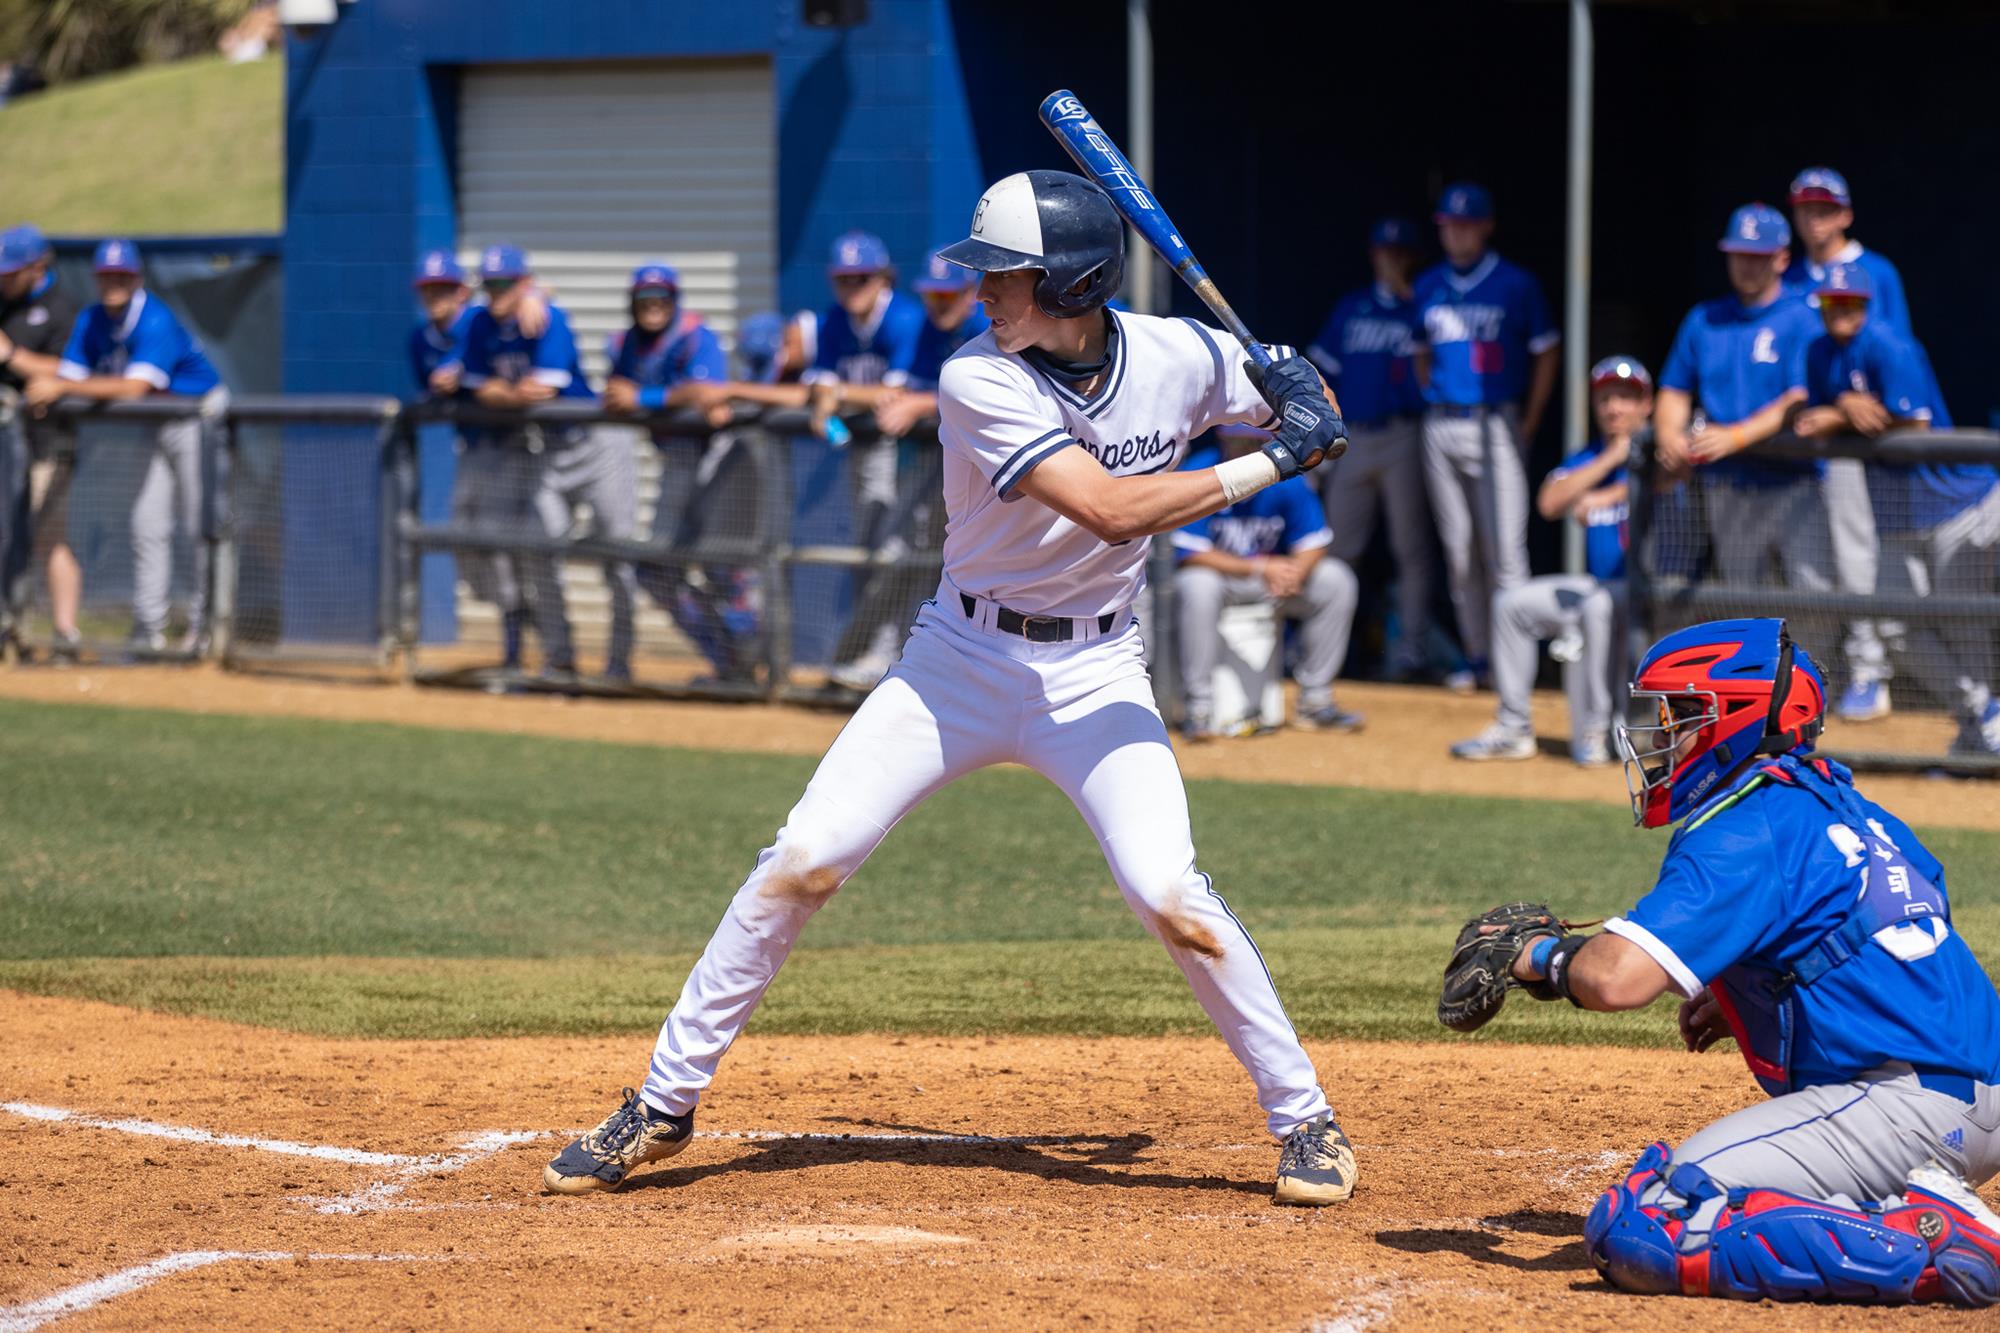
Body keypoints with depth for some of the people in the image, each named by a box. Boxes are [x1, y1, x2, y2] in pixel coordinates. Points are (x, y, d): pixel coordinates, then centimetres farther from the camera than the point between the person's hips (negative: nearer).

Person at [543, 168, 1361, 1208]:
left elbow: (1306, 418, 11)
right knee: (801, 862, -7)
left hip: (1095, 672, 1)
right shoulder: (981, 382, -20)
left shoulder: (1181, 357, -9)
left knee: (1166, 892, -17)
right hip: (959, 658, -1)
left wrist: (1298, 394, -13)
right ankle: (664, 1105, 6)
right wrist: (1264, 466, -29)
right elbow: (1111, 508, -30)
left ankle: (1305, 1118, 0)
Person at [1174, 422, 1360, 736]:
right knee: (1199, 586, -38)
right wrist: (1261, 567, -30)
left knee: (1337, 581, -15)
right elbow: (1189, 553, -23)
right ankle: (1200, 708, -27)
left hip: (1272, 579, 4)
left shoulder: (1286, 480, -10)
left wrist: (1295, 572, -32)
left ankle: (1314, 702, -6)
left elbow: (1314, 543, -7)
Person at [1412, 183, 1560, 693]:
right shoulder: (1429, 288, 11)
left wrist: (1526, 427, -1)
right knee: (1458, 549, 7)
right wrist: (1431, 403, 11)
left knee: (1504, 547, -11)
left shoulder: (1516, 285, -2)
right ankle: (1476, 656, 13)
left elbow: (1546, 354, 3)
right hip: (1440, 430, 5)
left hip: (1494, 426, -5)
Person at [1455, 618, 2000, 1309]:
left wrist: (1541, 955, 0)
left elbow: (1615, 978, -22)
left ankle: (1927, 1243, -21)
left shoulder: (1744, 832, -11)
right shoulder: (1845, 805, 18)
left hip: (1900, 1103, -10)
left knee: (1633, 1232, -17)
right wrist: (1743, 1000, 27)